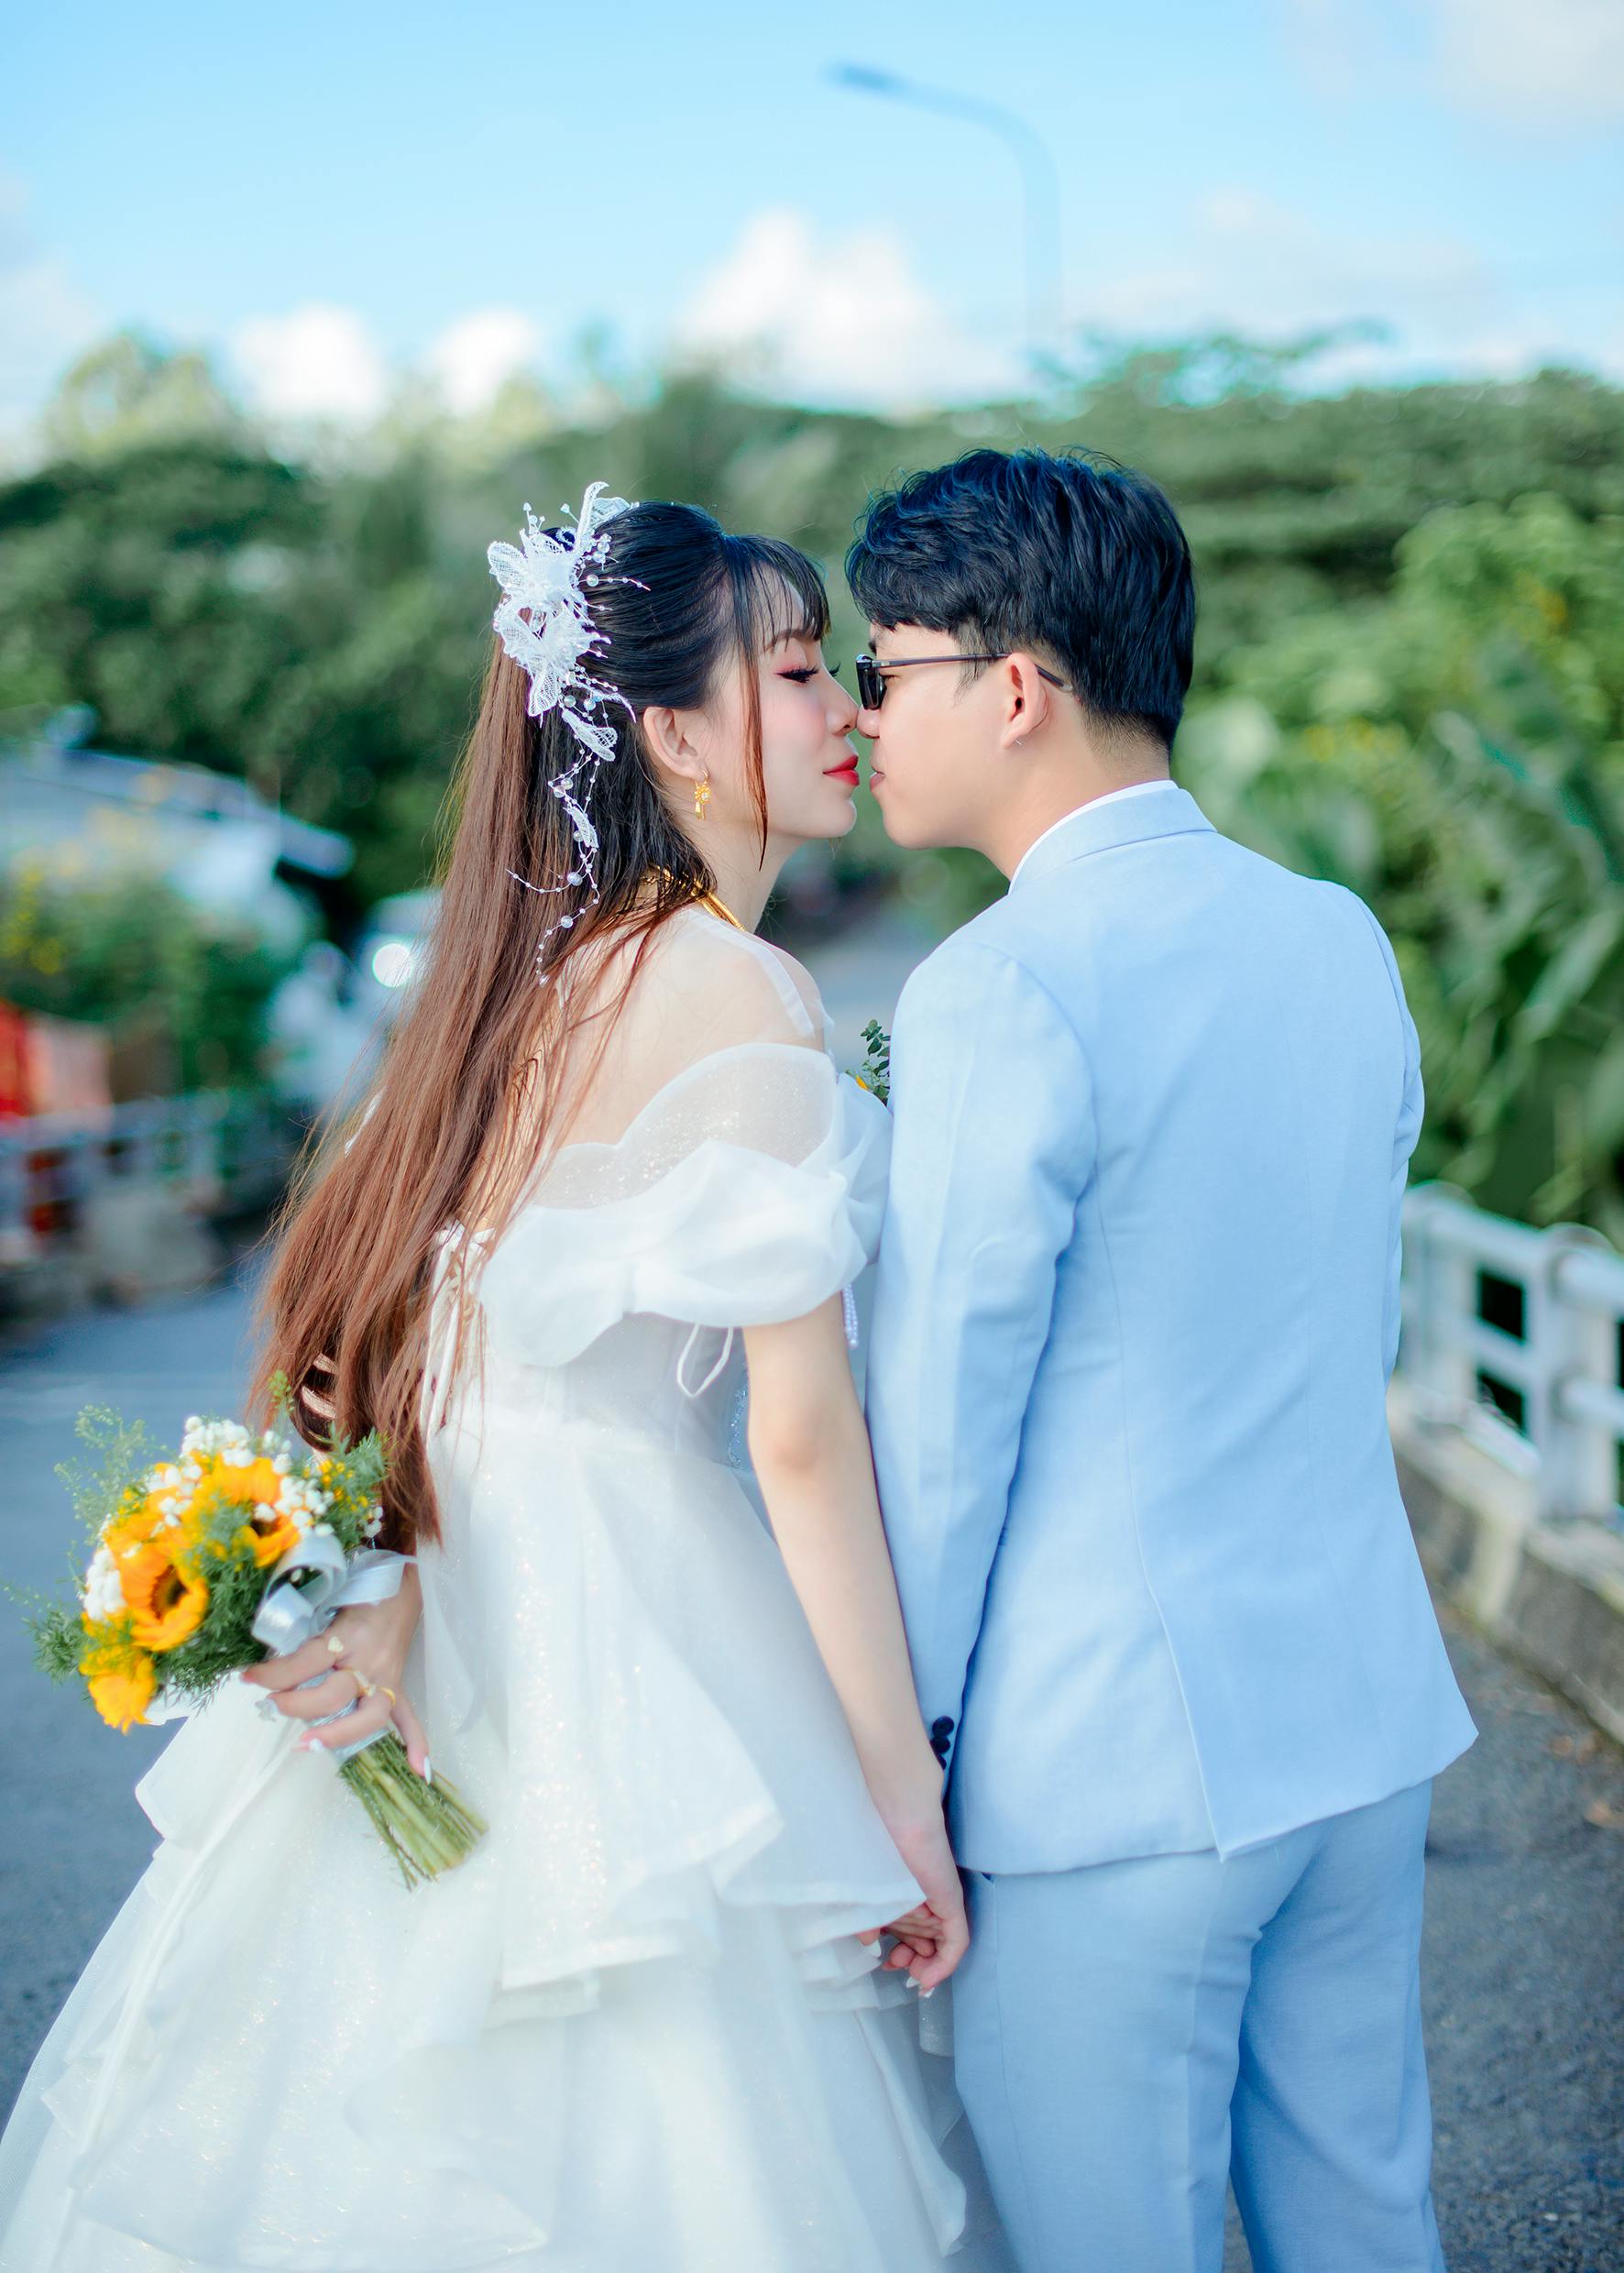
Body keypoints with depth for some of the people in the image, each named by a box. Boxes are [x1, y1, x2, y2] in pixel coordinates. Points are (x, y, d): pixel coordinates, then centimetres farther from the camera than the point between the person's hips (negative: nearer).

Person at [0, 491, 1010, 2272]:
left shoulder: (530, 972, 9)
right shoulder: (741, 995, -15)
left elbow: (412, 1318, 4)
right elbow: (802, 1434, -18)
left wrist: (391, 1588, -7)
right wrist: (904, 1794, -13)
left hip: (453, 1634, 8)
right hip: (630, 1644, -8)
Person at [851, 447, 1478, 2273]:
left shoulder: (1003, 990, -18)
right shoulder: (1345, 939, 5)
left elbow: (939, 1419, -13)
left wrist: (896, 1740, -2)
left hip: (1112, 1768, -7)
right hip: (1367, 1720, 7)